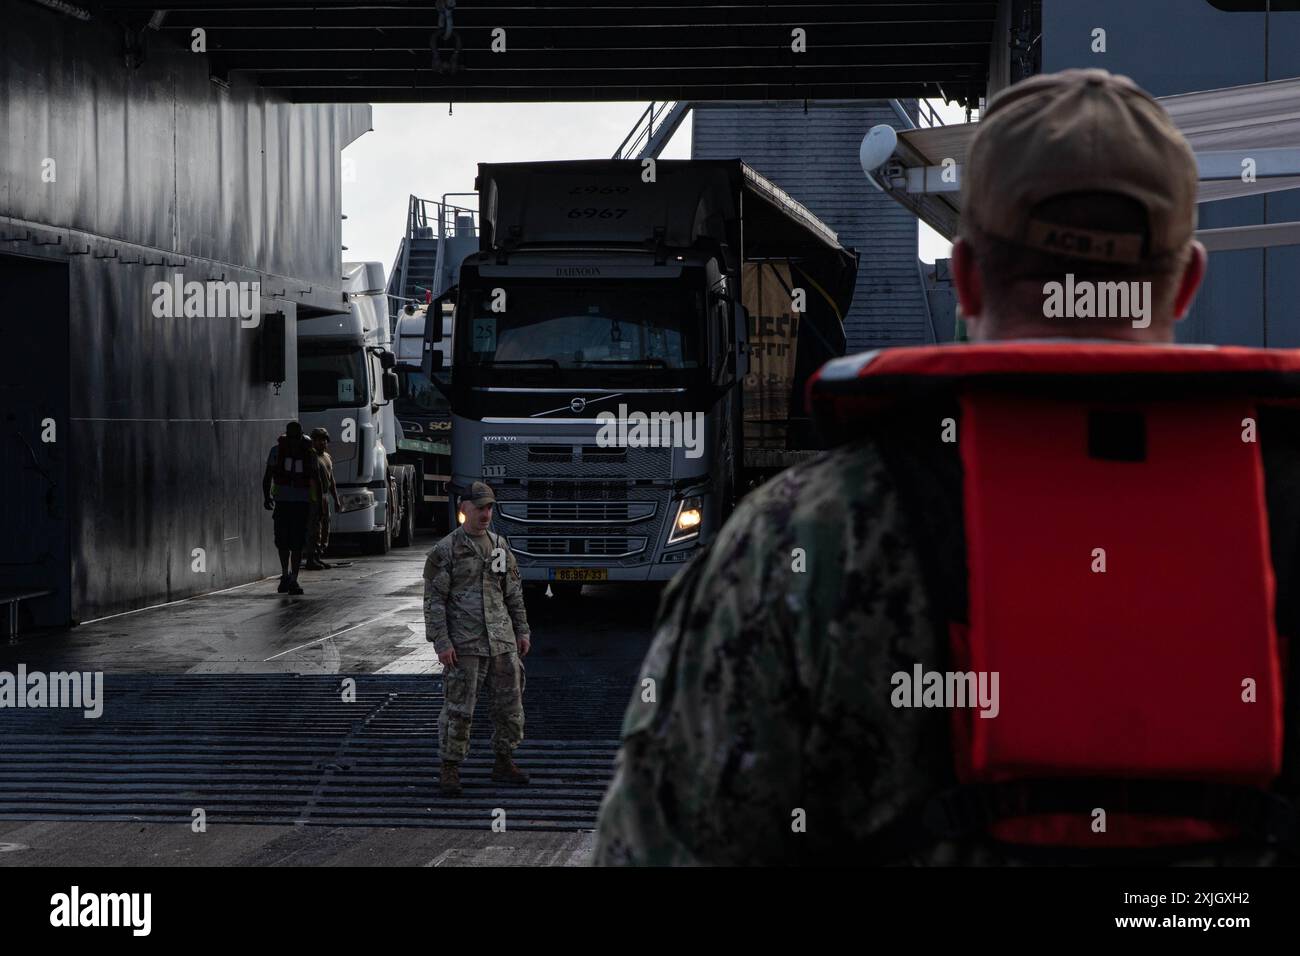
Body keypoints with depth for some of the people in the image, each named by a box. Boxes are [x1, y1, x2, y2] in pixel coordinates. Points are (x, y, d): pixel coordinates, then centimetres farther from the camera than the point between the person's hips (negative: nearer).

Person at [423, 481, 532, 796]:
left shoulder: (500, 546, 11)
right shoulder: (445, 551, -5)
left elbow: (513, 593, 18)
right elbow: (434, 600, -8)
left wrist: (522, 631, 13)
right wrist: (441, 643, -14)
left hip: (502, 640, 5)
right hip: (464, 644, -5)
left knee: (510, 704, 7)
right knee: (458, 708, -4)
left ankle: (504, 763, 21)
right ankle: (449, 770, 6)